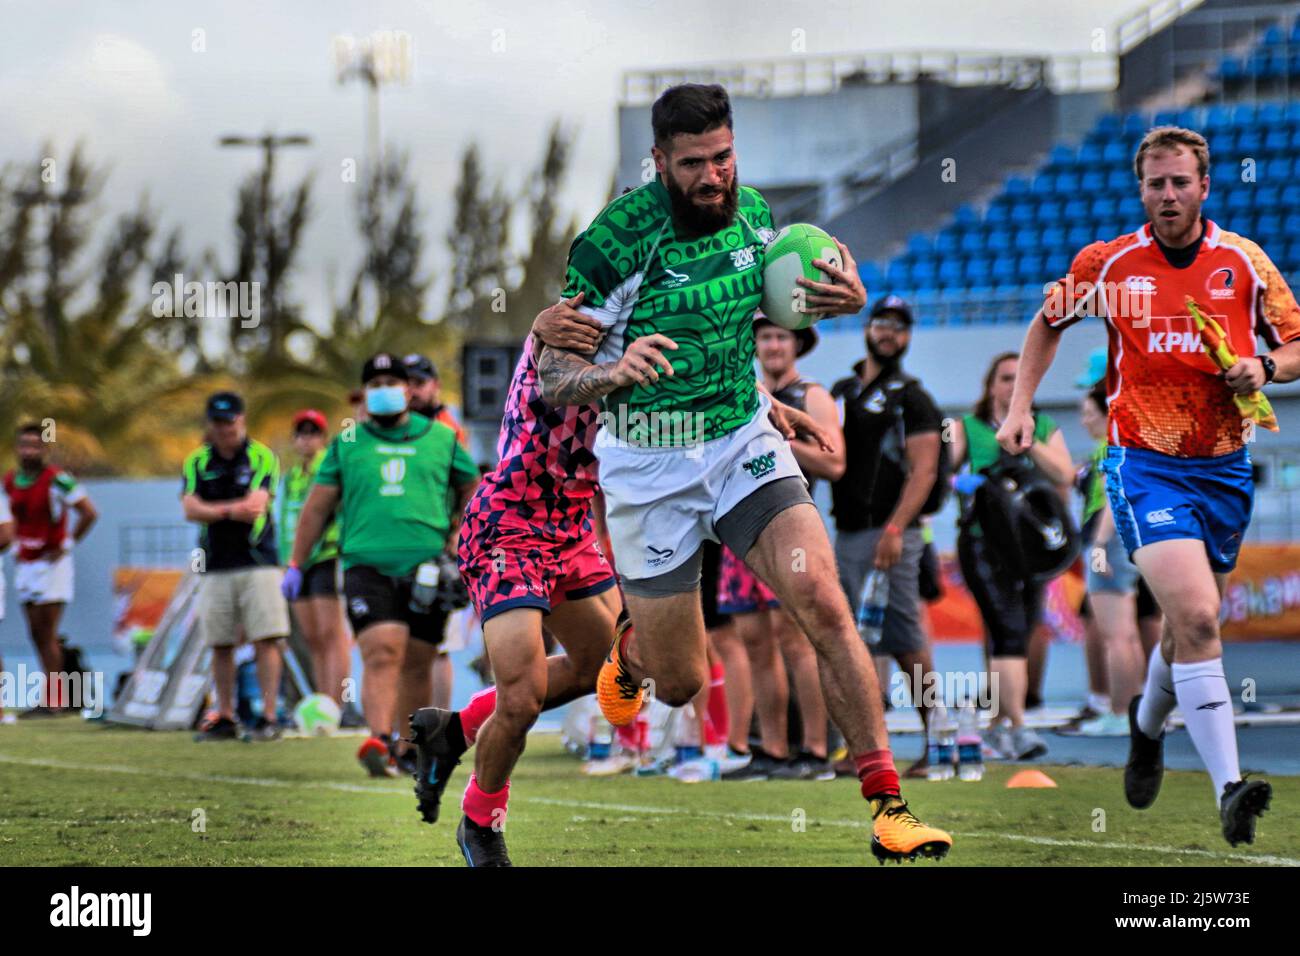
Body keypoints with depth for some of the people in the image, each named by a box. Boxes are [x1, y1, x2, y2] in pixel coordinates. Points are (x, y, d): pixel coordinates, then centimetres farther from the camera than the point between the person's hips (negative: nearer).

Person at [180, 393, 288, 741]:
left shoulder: (262, 457, 0)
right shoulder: (196, 461, 9)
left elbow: (257, 505, -12)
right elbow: (190, 509, -4)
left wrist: (213, 509, -14)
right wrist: (232, 510, -16)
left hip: (258, 563, -3)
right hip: (215, 566, 3)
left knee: (266, 640, -9)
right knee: (220, 645, 5)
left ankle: (269, 715, -9)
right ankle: (225, 717, 12)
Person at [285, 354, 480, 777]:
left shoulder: (442, 439, 12)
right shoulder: (347, 443, 12)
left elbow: (472, 490, 22)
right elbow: (317, 507, 16)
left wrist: (459, 537, 6)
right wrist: (296, 564, 15)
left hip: (426, 570, 1)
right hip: (367, 566, -1)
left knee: (416, 664, 6)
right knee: (381, 653, -19)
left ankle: (410, 747, 19)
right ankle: (380, 742, -31)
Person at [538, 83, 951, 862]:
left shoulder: (751, 211, -4)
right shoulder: (617, 241, -20)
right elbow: (553, 379, -17)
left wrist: (846, 299, -3)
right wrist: (613, 371, -40)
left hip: (746, 442, 3)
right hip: (651, 467, -3)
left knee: (823, 602, -19)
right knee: (680, 685, 6)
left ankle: (887, 805, -15)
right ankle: (634, 646, 46)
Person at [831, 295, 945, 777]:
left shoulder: (911, 399, -2)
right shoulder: (841, 392, 19)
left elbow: (923, 471, -11)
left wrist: (895, 530, -20)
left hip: (888, 534, -7)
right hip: (846, 533, 7)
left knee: (907, 642, -10)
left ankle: (936, 742, -8)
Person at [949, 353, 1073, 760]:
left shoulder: (1045, 428, 15)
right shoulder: (968, 428, 7)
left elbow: (1064, 474, 1)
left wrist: (1027, 441, -7)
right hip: (984, 542, -4)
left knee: (1020, 635, 9)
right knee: (1008, 631, -18)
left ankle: (996, 725, 22)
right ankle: (1018, 727, -23)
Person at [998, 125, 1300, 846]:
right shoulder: (1105, 264, 1)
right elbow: (1049, 322, 18)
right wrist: (1020, 405, 10)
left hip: (1225, 465, 3)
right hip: (1143, 462, -3)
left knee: (1191, 624, 15)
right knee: (1195, 618, -21)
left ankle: (1148, 725, 48)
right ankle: (1229, 788, -25)